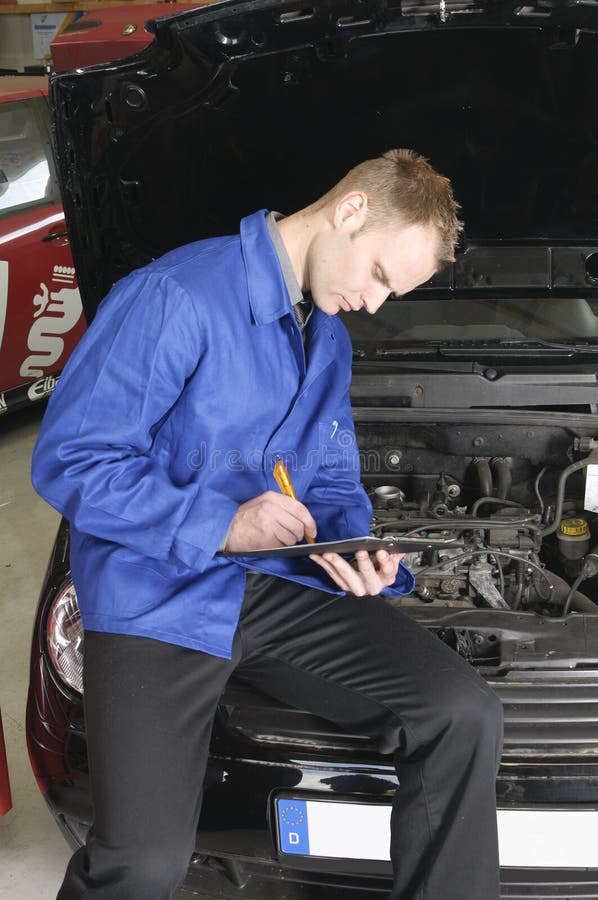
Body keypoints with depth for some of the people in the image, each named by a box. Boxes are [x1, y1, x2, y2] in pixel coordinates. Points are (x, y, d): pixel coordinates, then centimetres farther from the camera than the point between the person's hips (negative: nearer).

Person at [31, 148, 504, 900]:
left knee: (465, 717, -12)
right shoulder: (173, 298, -14)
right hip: (158, 598, -6)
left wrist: (362, 559, -5)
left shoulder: (329, 339, 13)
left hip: (281, 585, 7)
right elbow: (67, 460, -17)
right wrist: (221, 526, -21)